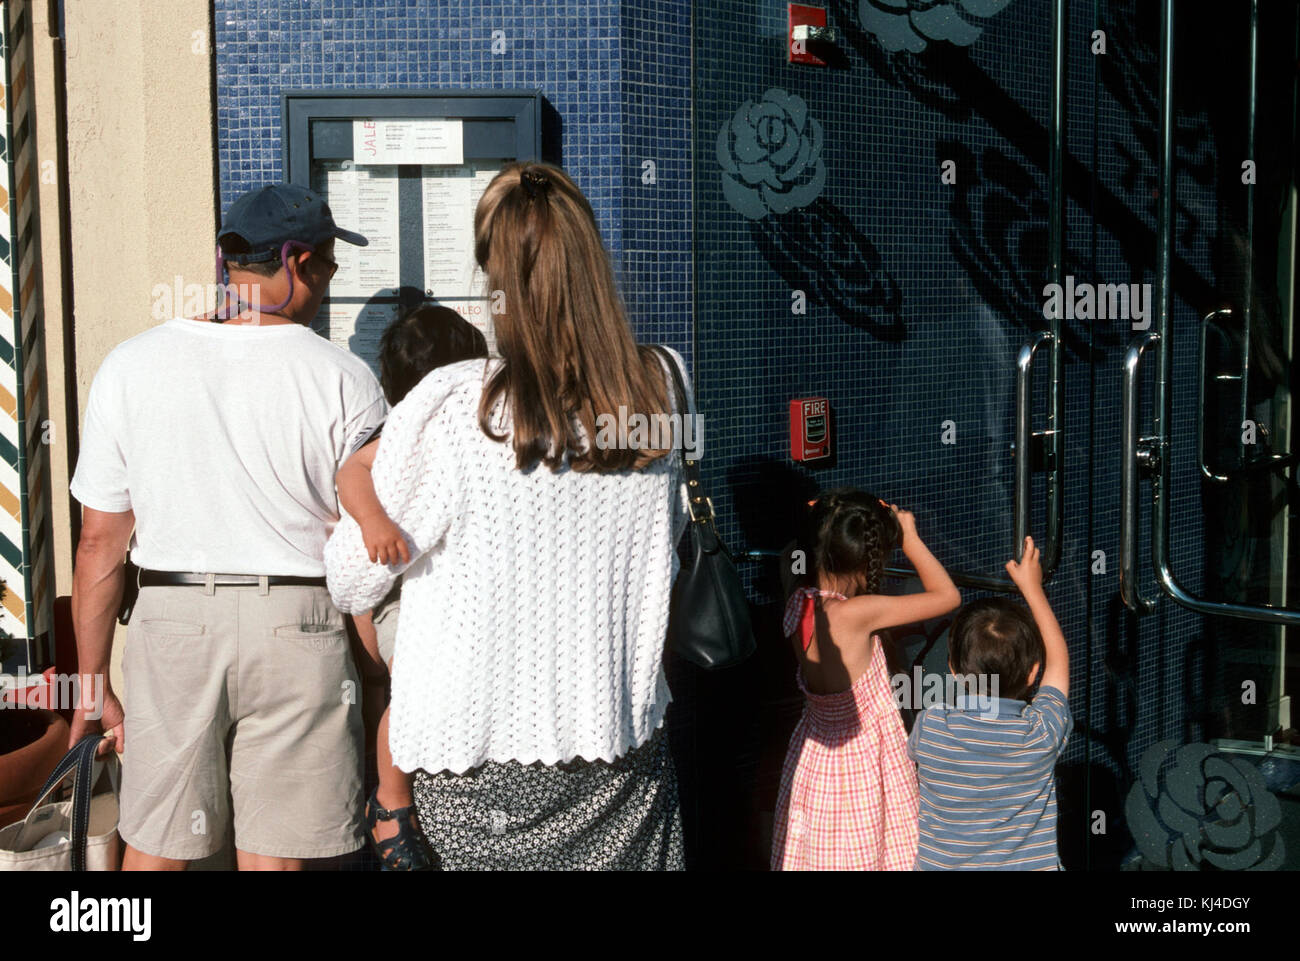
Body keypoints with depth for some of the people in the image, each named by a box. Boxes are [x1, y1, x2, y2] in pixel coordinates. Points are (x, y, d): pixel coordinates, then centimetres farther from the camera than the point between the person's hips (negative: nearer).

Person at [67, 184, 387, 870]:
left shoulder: (129, 366, 0)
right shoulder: (342, 378, -6)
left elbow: (100, 542, 3)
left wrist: (92, 684, 12)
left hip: (171, 620, 2)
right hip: (295, 625, -1)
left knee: (153, 849, 13)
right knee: (273, 855, 7)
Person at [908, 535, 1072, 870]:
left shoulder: (930, 726, -17)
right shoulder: (1040, 734, -15)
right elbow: (1058, 658, 2)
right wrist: (1031, 586, 13)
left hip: (939, 865, 1)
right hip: (1030, 865, -1)